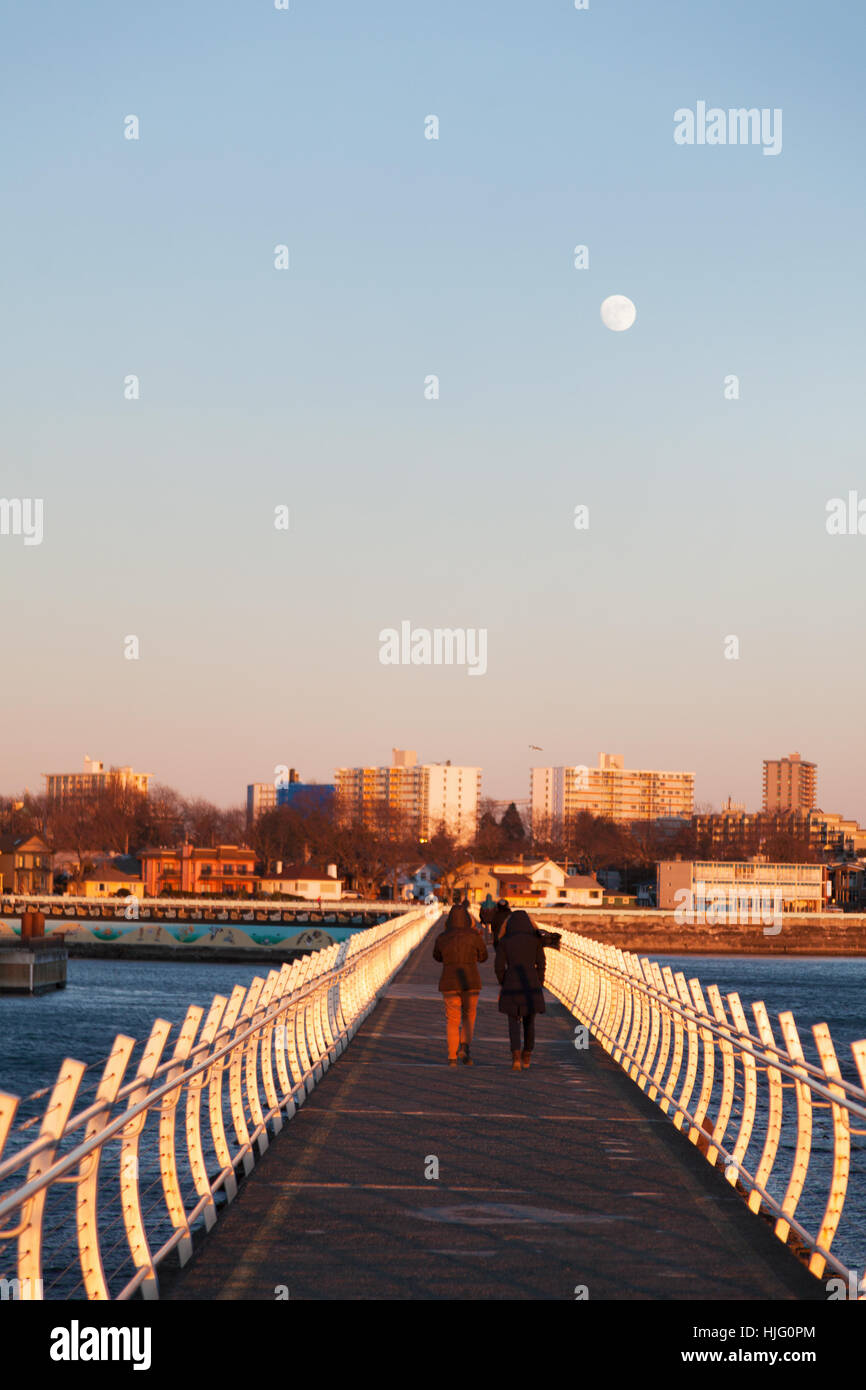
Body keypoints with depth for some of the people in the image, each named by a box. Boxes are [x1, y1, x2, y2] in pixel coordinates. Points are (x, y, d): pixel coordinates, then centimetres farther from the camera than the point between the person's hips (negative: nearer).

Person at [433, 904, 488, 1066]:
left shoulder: (441, 938, -2)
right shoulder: (474, 936, -7)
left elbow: (437, 957, 18)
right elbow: (483, 956, 9)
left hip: (449, 984, 1)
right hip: (471, 982, -1)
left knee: (452, 1021, 13)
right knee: (469, 1016, 20)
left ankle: (452, 1058, 6)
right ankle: (464, 1047, 0)